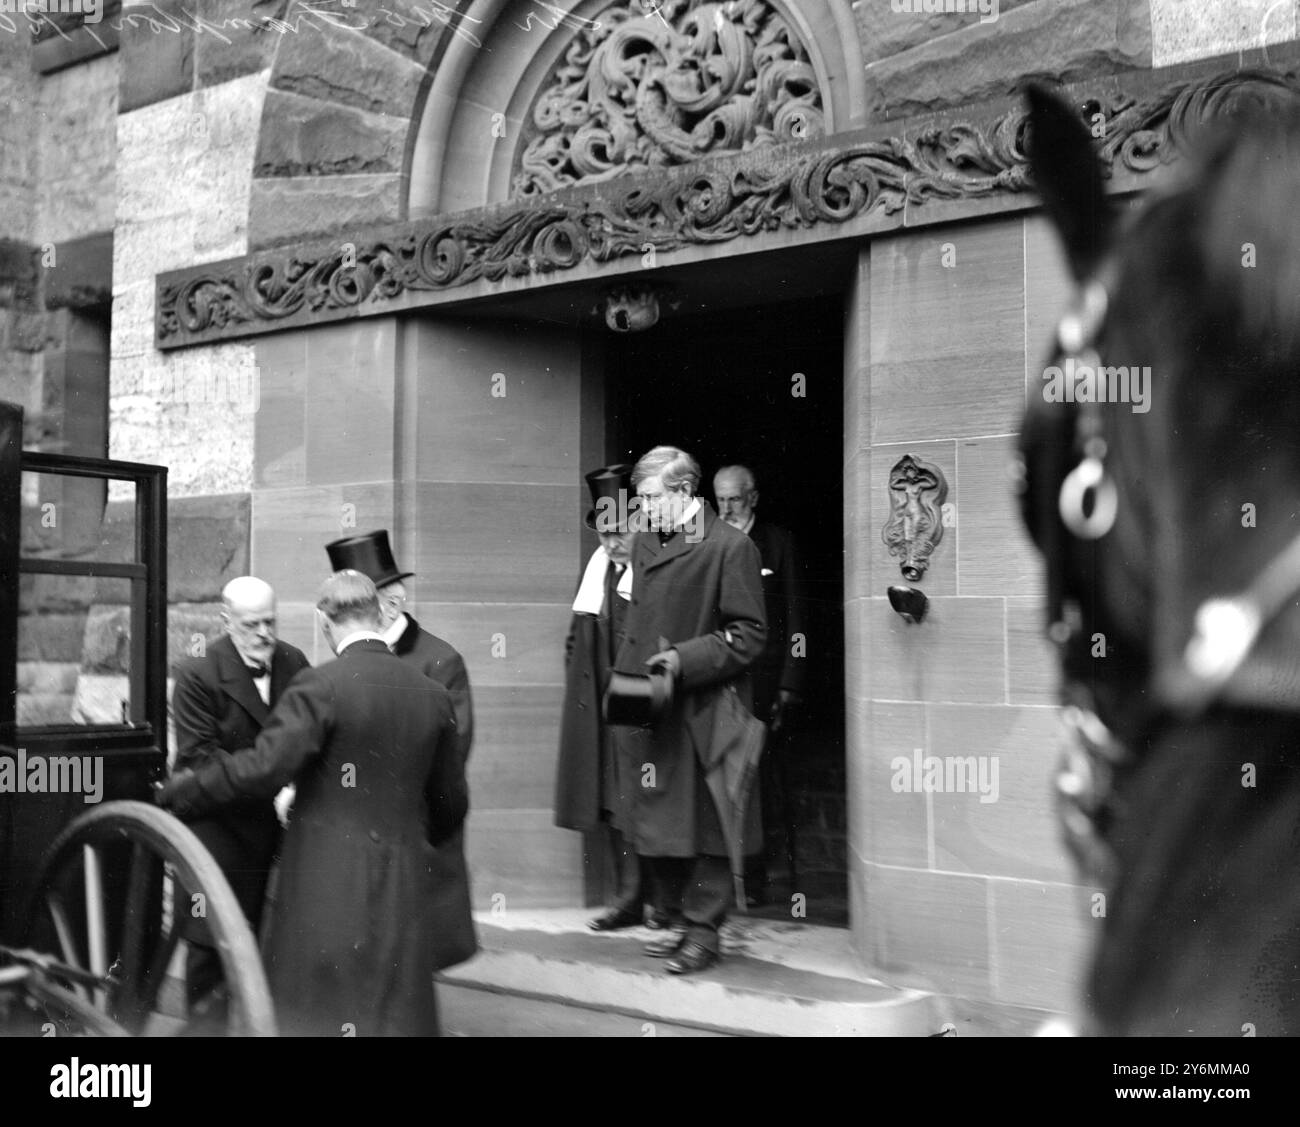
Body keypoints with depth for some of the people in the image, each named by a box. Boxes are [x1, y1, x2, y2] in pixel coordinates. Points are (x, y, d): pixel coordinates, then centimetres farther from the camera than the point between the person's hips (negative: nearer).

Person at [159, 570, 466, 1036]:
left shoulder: (320, 686, -11)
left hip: (328, 883, -4)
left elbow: (263, 767, -18)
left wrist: (179, 792, -5)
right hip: (405, 890, 4)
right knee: (400, 1015, 11)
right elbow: (451, 802, 13)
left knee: (311, 1014, 9)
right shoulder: (434, 695, 5)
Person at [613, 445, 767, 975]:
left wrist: (685, 658, -18)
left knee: (705, 824, 1)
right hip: (653, 712, 7)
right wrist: (628, 676, 8)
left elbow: (748, 634, -11)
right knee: (658, 823, 12)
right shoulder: (644, 543, 13)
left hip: (704, 713, -7)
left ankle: (703, 930, 10)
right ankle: (678, 919, 25)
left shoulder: (730, 547, -10)